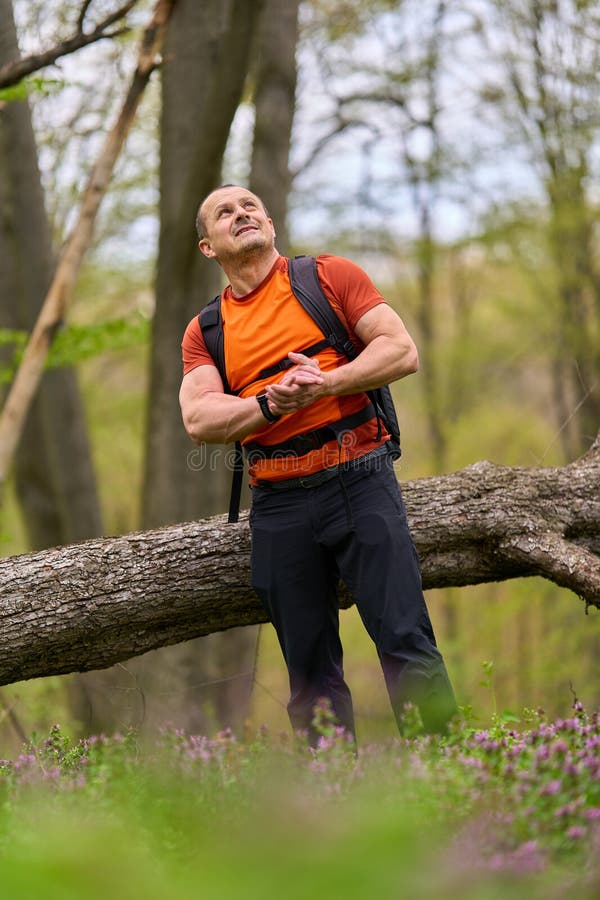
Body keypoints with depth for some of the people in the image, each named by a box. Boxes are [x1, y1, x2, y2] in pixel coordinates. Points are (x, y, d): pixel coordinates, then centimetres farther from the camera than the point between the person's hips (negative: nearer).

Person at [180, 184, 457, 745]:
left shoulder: (330, 276, 9)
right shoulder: (204, 333, 13)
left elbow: (402, 351, 0)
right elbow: (198, 420, -1)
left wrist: (324, 384, -13)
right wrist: (271, 402, -16)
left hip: (358, 481, -3)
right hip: (278, 503, 3)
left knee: (406, 643, -11)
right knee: (310, 672, 5)